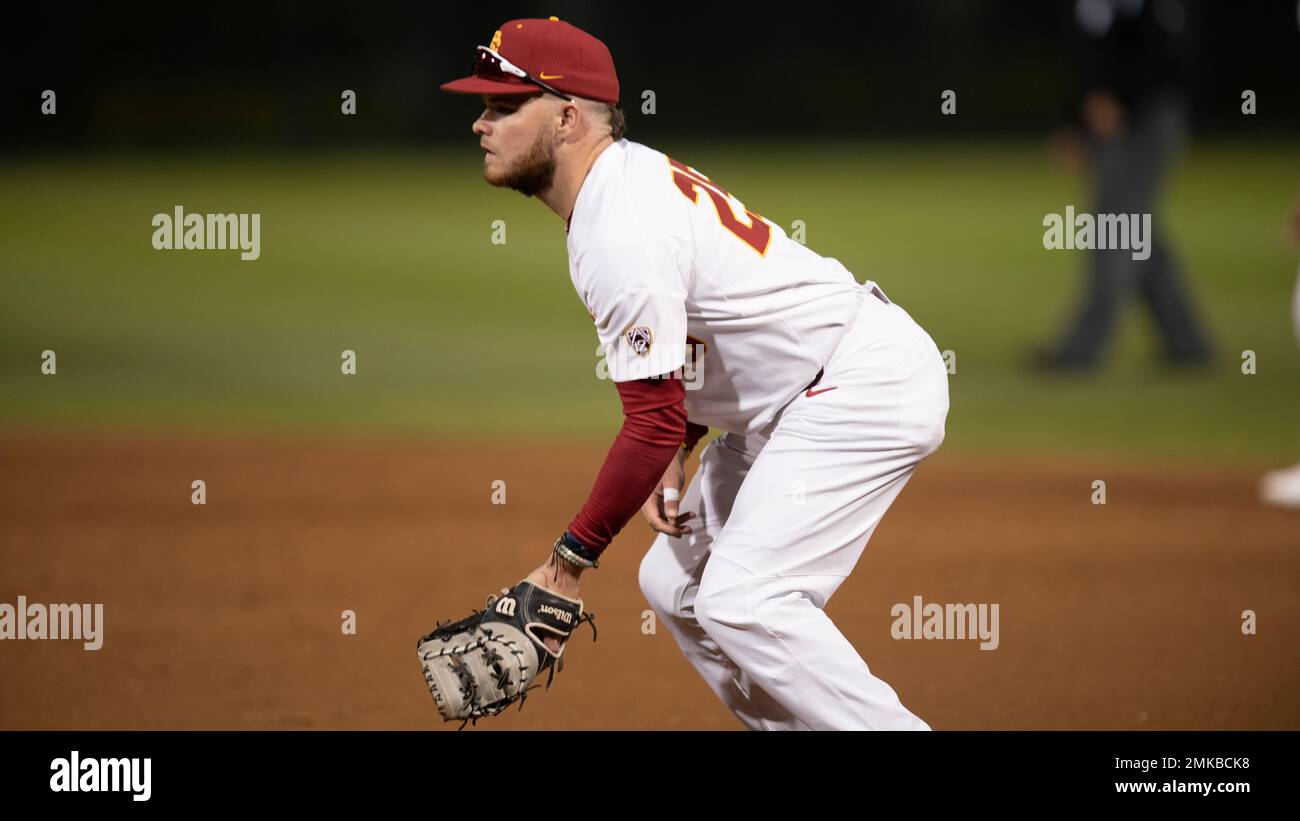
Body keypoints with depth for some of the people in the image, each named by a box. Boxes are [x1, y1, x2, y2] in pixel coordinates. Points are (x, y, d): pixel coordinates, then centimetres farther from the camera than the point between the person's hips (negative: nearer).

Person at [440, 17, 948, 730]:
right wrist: (673, 457, 7)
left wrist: (569, 560, -18)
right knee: (673, 583, 13)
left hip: (865, 383, -11)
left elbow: (655, 421, -24)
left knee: (743, 602, -20)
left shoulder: (621, 232, -23)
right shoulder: (631, 176, 10)